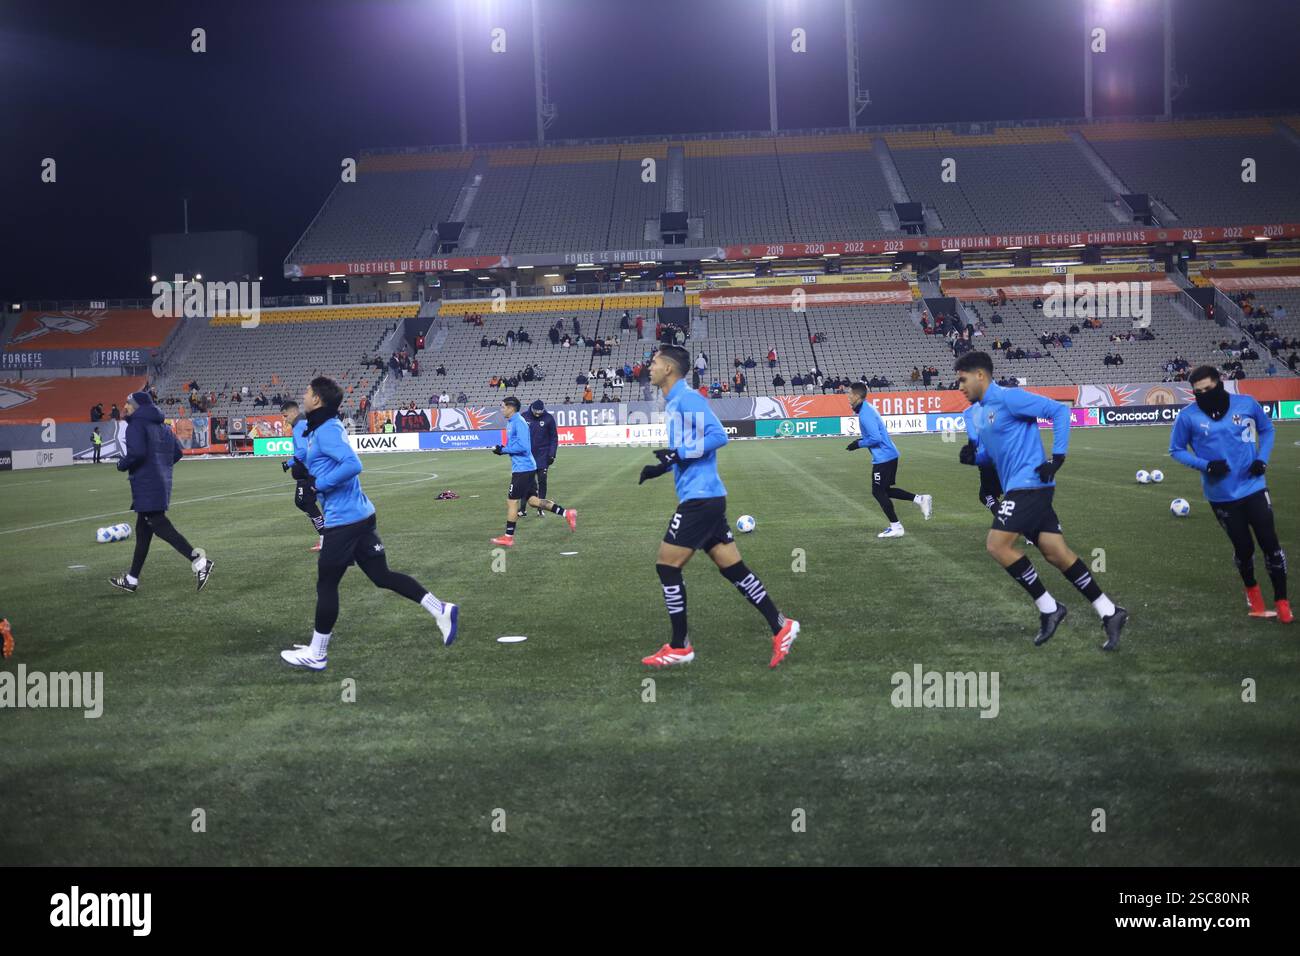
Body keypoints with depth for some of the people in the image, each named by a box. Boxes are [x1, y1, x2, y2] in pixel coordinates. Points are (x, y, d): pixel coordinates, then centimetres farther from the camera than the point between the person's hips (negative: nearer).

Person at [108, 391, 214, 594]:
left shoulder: (136, 425, -10)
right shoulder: (162, 427, 16)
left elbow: (137, 453, -23)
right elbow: (177, 453, 15)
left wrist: (122, 464, -6)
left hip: (146, 487, -9)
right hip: (162, 484, 9)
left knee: (161, 526, -12)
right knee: (143, 531, 14)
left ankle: (198, 561, -23)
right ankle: (132, 579, 21)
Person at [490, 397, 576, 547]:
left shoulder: (518, 422, -17)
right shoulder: (511, 422, 15)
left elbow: (522, 446, -24)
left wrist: (504, 449, -16)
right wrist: (503, 449, 7)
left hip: (522, 469, -10)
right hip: (527, 467, 10)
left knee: (512, 501, -2)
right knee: (532, 500, 13)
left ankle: (508, 537, 6)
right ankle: (567, 513, 13)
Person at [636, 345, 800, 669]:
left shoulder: (687, 399, -13)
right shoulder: (674, 403, 18)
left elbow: (718, 436, -22)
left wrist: (678, 453, -22)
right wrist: (661, 468, 14)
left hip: (700, 498, -10)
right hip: (705, 497, 10)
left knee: (667, 566, -3)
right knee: (733, 569, 10)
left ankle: (679, 647, 5)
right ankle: (780, 626, 11)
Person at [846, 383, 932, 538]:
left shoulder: (865, 414, -20)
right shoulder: (868, 409, 12)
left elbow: (875, 438, -25)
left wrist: (858, 444, -12)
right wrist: (860, 441, 11)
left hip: (883, 458, -10)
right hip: (889, 455, 10)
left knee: (878, 492, 1)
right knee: (885, 490, 18)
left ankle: (895, 527, 7)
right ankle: (920, 499, 14)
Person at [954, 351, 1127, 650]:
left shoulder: (1008, 398, -11)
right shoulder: (983, 411, 17)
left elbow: (1059, 411, -14)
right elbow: (994, 453, 28)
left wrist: (1057, 458, -17)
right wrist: (973, 457, 6)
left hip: (1029, 484, -9)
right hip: (1019, 488, 9)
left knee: (997, 545, -12)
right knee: (1057, 553, 4)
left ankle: (1048, 608, -2)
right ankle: (1109, 613, 7)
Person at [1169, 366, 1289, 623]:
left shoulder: (1246, 403, -7)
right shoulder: (1188, 416, -11)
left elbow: (1266, 429, 10)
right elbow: (1176, 450, 0)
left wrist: (1263, 458, -6)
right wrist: (1205, 465, -16)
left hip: (1253, 486, 1)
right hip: (1221, 494, -1)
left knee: (1270, 542, 1)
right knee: (1243, 547, 9)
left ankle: (1281, 601, 15)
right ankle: (1252, 591, 38)